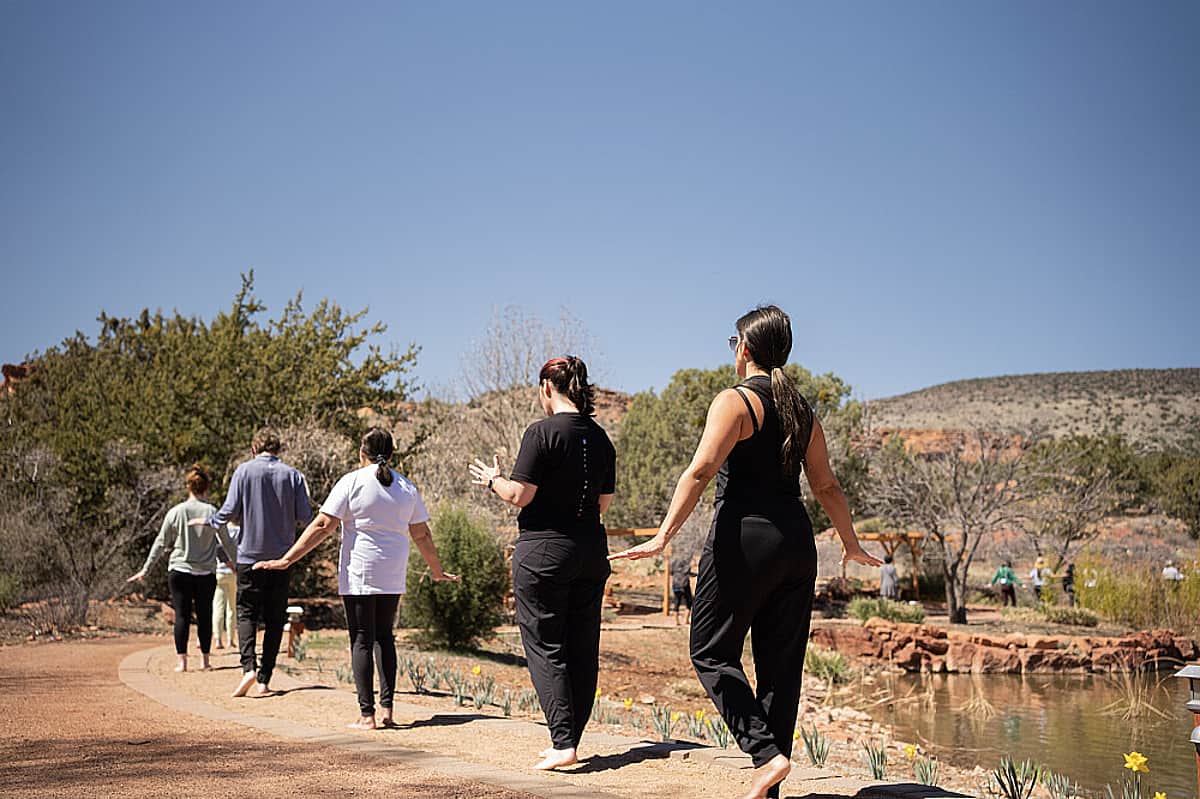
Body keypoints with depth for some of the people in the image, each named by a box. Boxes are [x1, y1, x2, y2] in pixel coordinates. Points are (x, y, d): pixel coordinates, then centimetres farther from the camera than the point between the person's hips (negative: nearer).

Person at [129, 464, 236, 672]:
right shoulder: (212, 512, -3)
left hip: (179, 571, 0)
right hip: (206, 572, 0)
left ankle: (182, 661, 0)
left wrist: (145, 570, 11)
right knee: (204, 615, 8)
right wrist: (235, 563, 20)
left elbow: (161, 544, 3)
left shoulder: (176, 512, -2)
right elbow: (226, 543, 5)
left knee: (182, 615, 2)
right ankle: (204, 659, 13)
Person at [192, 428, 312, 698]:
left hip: (250, 555, -1)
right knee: (274, 619, 6)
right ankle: (264, 680, 5)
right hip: (282, 557, 1)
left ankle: (249, 666, -15)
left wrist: (206, 521, 13)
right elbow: (306, 518, -1)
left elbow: (229, 512, -6)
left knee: (246, 613, 5)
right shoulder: (293, 475, 1)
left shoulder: (244, 471, -2)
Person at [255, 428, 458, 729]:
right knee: (384, 636, 16)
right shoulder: (406, 487, 8)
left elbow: (322, 526, -10)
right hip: (393, 577, 5)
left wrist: (286, 560, -7)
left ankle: (367, 715, -1)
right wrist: (437, 571, 25)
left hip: (359, 575, -4)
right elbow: (421, 535, 12)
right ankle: (387, 708, 12)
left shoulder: (353, 482, -6)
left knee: (362, 640, 0)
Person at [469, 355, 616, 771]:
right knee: (583, 649, 11)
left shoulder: (542, 432, -13)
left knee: (545, 648, 0)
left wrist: (493, 479, 4)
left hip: (544, 550, -6)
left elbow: (520, 495, -14)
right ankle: (569, 738, 18)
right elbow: (604, 502, 12)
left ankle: (562, 743, -6)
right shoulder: (600, 438, 7)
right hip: (591, 550, 6)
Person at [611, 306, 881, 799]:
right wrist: (851, 543, 29)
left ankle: (765, 753, -9)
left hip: (745, 537, -7)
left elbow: (700, 471, -18)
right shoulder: (800, 410, 14)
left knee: (712, 652, 5)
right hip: (795, 541, 7)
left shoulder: (735, 401, -6)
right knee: (781, 664, 10)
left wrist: (663, 535, -23)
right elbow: (826, 486, 18)